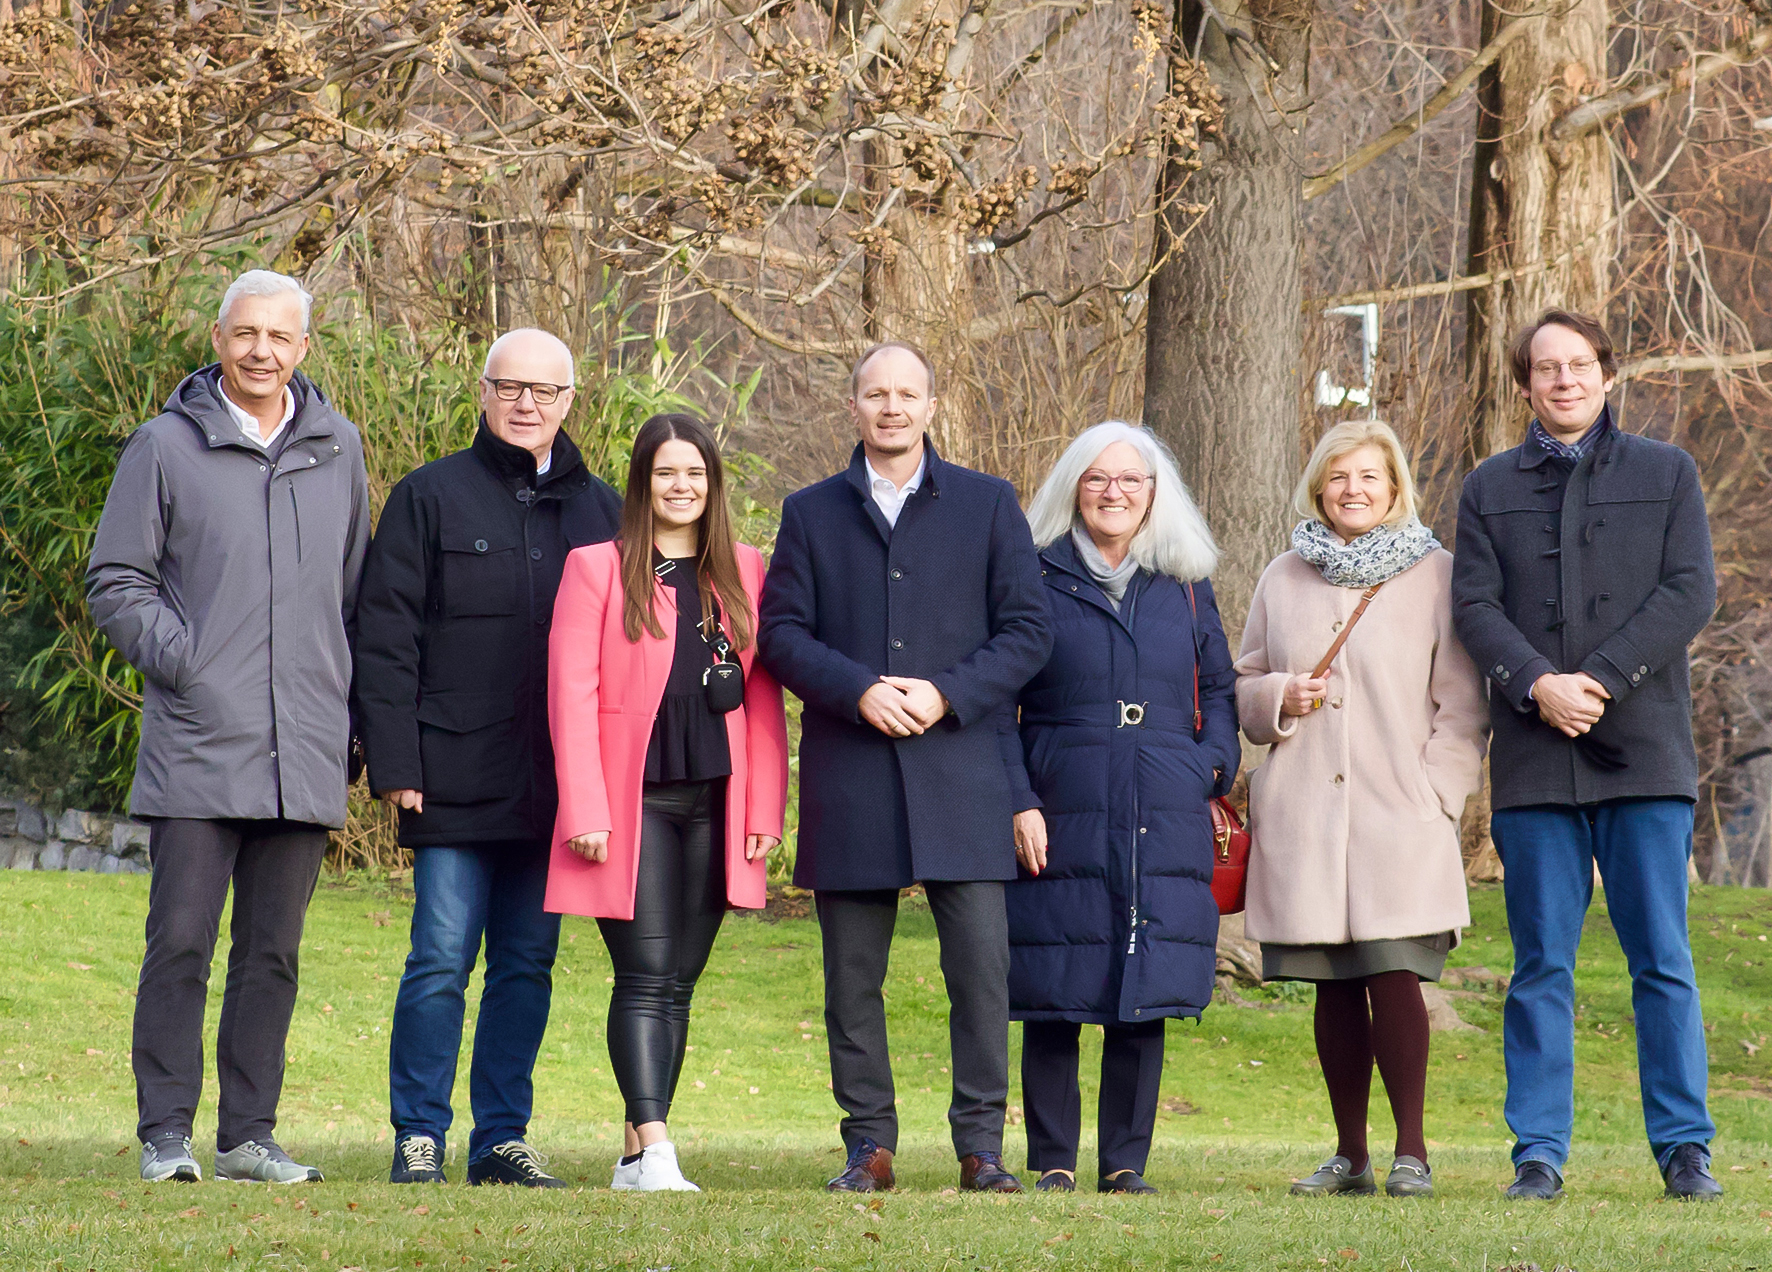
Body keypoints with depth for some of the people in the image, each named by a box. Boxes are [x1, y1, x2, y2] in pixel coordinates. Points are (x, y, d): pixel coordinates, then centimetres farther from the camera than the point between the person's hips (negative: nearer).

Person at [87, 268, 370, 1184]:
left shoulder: (337, 448, 12)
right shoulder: (165, 447, 1)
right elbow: (114, 581, 3)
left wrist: (348, 705, 13)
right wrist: (180, 659, -9)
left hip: (304, 754, 3)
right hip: (197, 743, -3)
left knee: (273, 952, 7)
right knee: (181, 943, -5)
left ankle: (249, 1135, 12)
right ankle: (166, 1134, 1)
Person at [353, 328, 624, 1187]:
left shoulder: (601, 510, 12)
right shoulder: (431, 496, 1)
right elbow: (385, 637, -1)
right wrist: (394, 762, -9)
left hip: (556, 784, 4)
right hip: (456, 779, -4)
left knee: (527, 962, 7)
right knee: (441, 962, -4)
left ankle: (502, 1137, 14)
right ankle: (419, 1138, 4)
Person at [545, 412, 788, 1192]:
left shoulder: (743, 572, 11)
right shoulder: (597, 569, 1)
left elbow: (763, 697, 10)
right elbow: (572, 691, -4)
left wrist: (764, 807, 3)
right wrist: (586, 808, -11)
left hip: (714, 805, 4)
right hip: (633, 801, -4)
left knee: (678, 982, 6)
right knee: (645, 976, -11)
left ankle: (635, 1156, 11)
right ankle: (654, 1151, -17)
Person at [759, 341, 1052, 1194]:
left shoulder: (988, 505, 9)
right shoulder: (811, 513, 12)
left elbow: (1027, 628, 4)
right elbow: (780, 632, 4)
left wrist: (948, 694, -11)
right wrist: (859, 691, -12)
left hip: (959, 769, -1)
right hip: (848, 779, 1)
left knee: (982, 963, -8)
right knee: (852, 976, 3)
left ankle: (981, 1146, -1)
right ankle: (869, 1147, 11)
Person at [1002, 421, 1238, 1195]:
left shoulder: (1186, 589, 13)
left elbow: (1219, 690, 19)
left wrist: (1213, 766, 0)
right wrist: (1019, 802, -7)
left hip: (1164, 831, 2)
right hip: (1061, 826, -2)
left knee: (1145, 999, 1)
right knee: (1053, 999, -2)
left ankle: (1125, 1163, 8)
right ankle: (1053, 1162, 6)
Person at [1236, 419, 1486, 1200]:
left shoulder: (1436, 577, 4)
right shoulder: (1283, 580, 14)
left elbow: (1462, 703, 3)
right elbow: (1242, 688, 20)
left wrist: (1437, 793, -7)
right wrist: (1278, 698, -2)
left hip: (1399, 815, -3)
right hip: (1303, 815, 3)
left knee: (1393, 976, -12)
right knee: (1334, 987, 5)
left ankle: (1411, 1150, -4)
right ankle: (1350, 1155, 12)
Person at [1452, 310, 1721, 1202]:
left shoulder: (1666, 475, 10)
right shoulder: (1490, 489, 13)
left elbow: (1691, 593, -1)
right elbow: (1475, 605, 3)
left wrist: (1601, 680, -12)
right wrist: (1538, 684, -15)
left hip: (1644, 753, -1)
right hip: (1534, 760, 1)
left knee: (1662, 959, -1)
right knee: (1542, 964, 1)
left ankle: (1684, 1147, 4)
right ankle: (1539, 1153, 4)